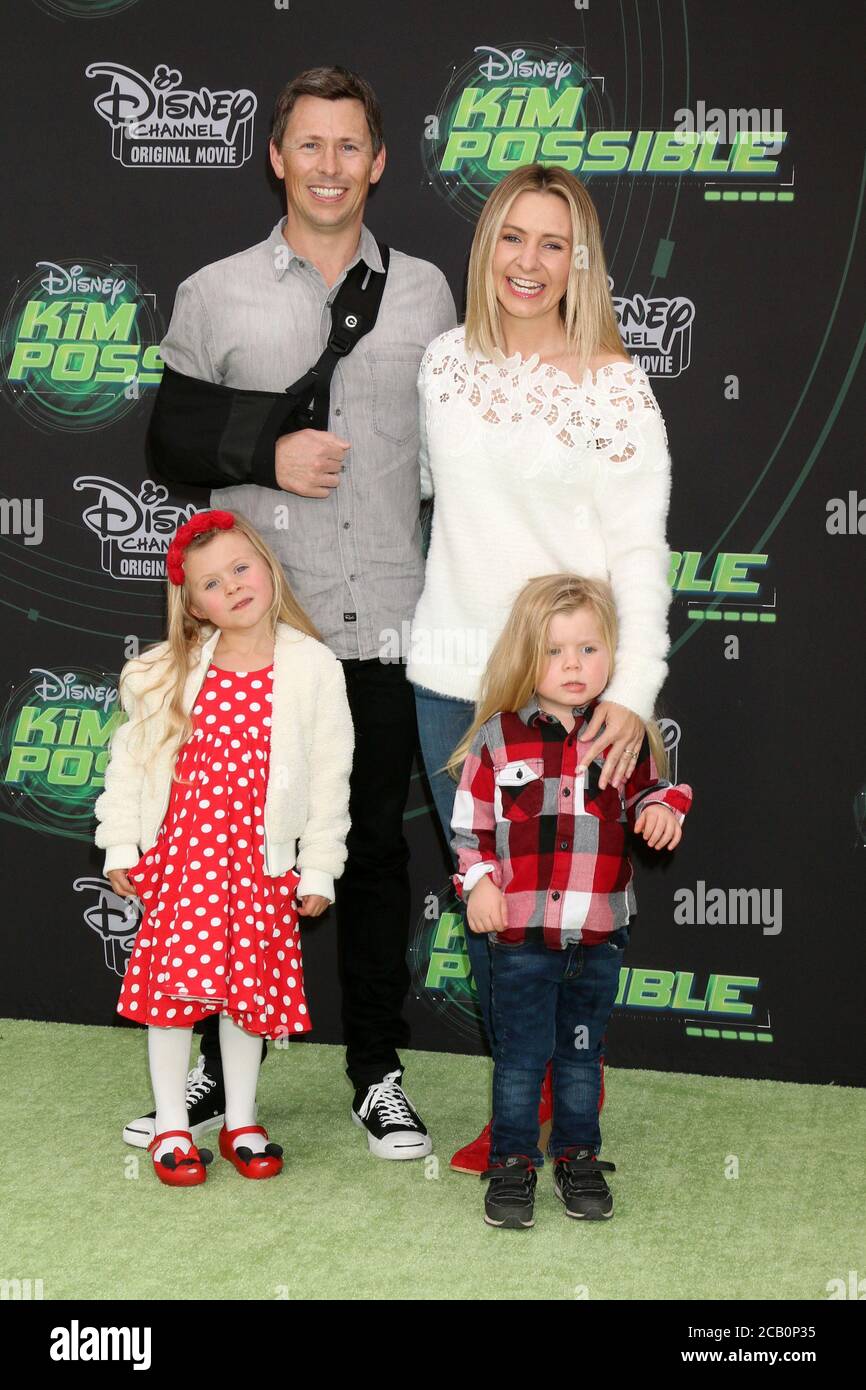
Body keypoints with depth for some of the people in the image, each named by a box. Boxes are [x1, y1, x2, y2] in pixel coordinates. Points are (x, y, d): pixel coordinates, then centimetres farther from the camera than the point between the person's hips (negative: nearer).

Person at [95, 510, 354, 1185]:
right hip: (180, 850, 1)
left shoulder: (314, 667, -5)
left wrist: (320, 868, -2)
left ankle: (242, 1123, 25)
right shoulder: (170, 672, -2)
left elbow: (330, 774, -2)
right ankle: (171, 1126, 17)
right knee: (173, 980, 1)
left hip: (261, 857, 0)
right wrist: (120, 843, 4)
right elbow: (131, 756, 6)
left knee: (249, 985, 8)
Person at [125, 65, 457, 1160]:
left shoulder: (425, 292, 9)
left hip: (386, 622, 1)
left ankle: (377, 1073, 20)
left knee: (376, 846, 8)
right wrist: (264, 456, -12)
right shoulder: (214, 295, 4)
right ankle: (222, 1068, 22)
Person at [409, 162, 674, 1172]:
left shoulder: (615, 385, -9)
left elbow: (640, 550, -11)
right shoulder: (446, 361, 4)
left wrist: (633, 690, -19)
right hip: (450, 679, 5)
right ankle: (526, 1092, 28)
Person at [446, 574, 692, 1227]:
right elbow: (470, 824, 2)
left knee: (582, 1051, 15)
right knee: (521, 1053, 5)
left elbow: (648, 790, 13)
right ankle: (512, 1162, 18)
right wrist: (478, 882, -9)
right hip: (521, 933, -2)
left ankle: (578, 1156, 28)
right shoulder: (497, 738, -4)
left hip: (599, 934, 2)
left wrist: (663, 809, -9)